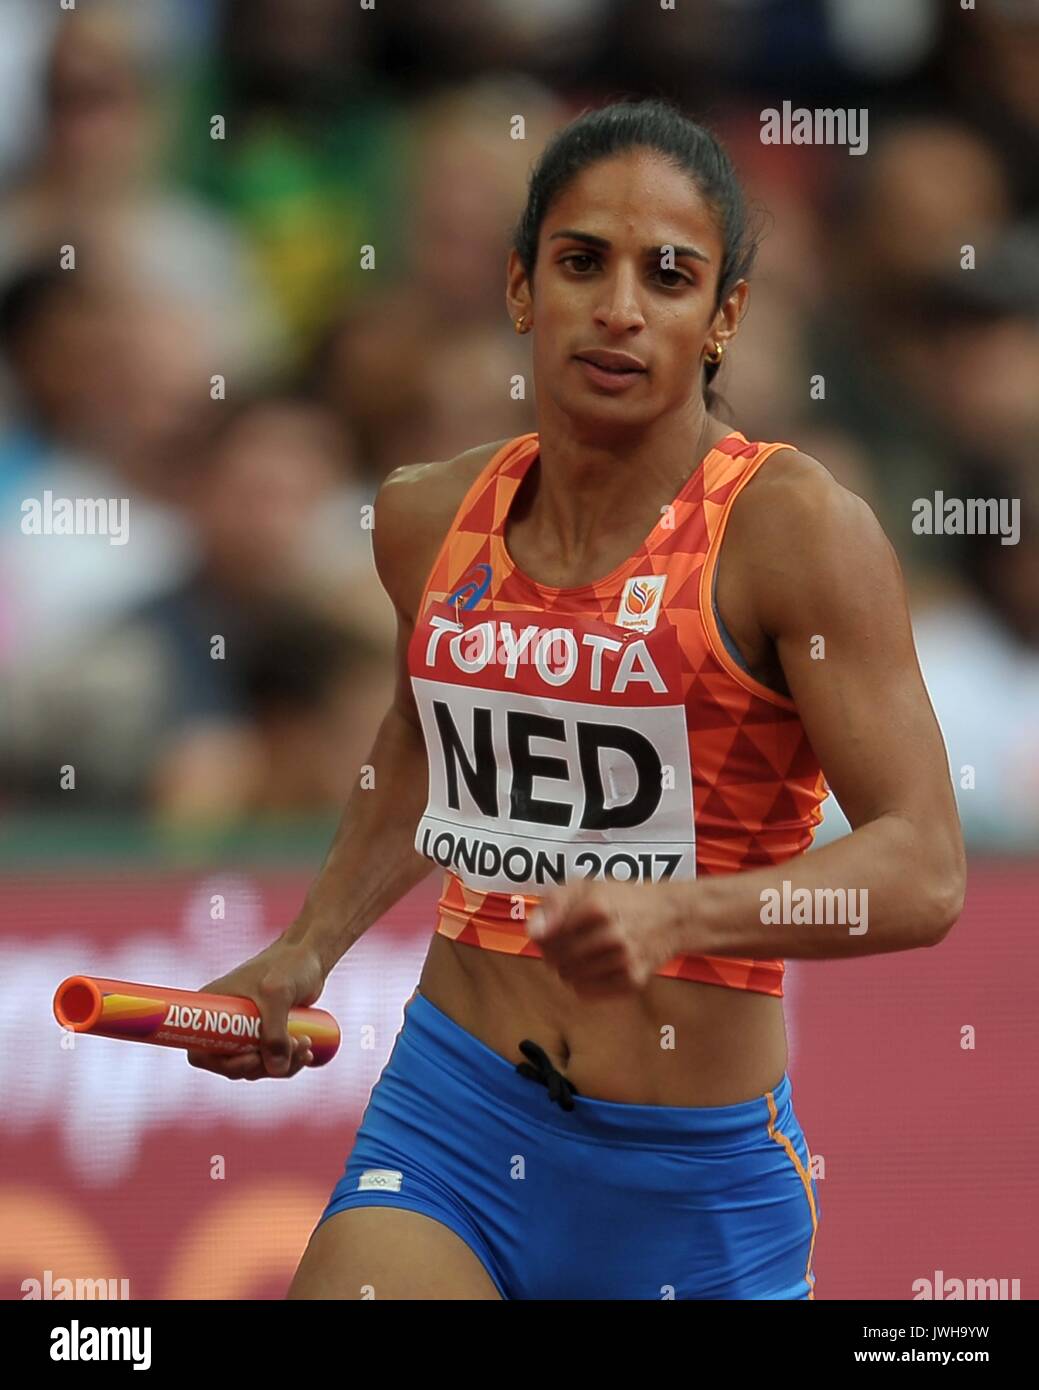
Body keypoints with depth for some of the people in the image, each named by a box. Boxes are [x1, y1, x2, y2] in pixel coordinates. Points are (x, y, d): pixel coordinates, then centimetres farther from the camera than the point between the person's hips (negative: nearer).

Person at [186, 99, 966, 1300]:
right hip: (447, 1122, 3)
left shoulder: (792, 527, -12)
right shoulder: (427, 519, 5)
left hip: (695, 1179, -3)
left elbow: (922, 872, -18)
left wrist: (673, 913, -32)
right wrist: (308, 950, 20)